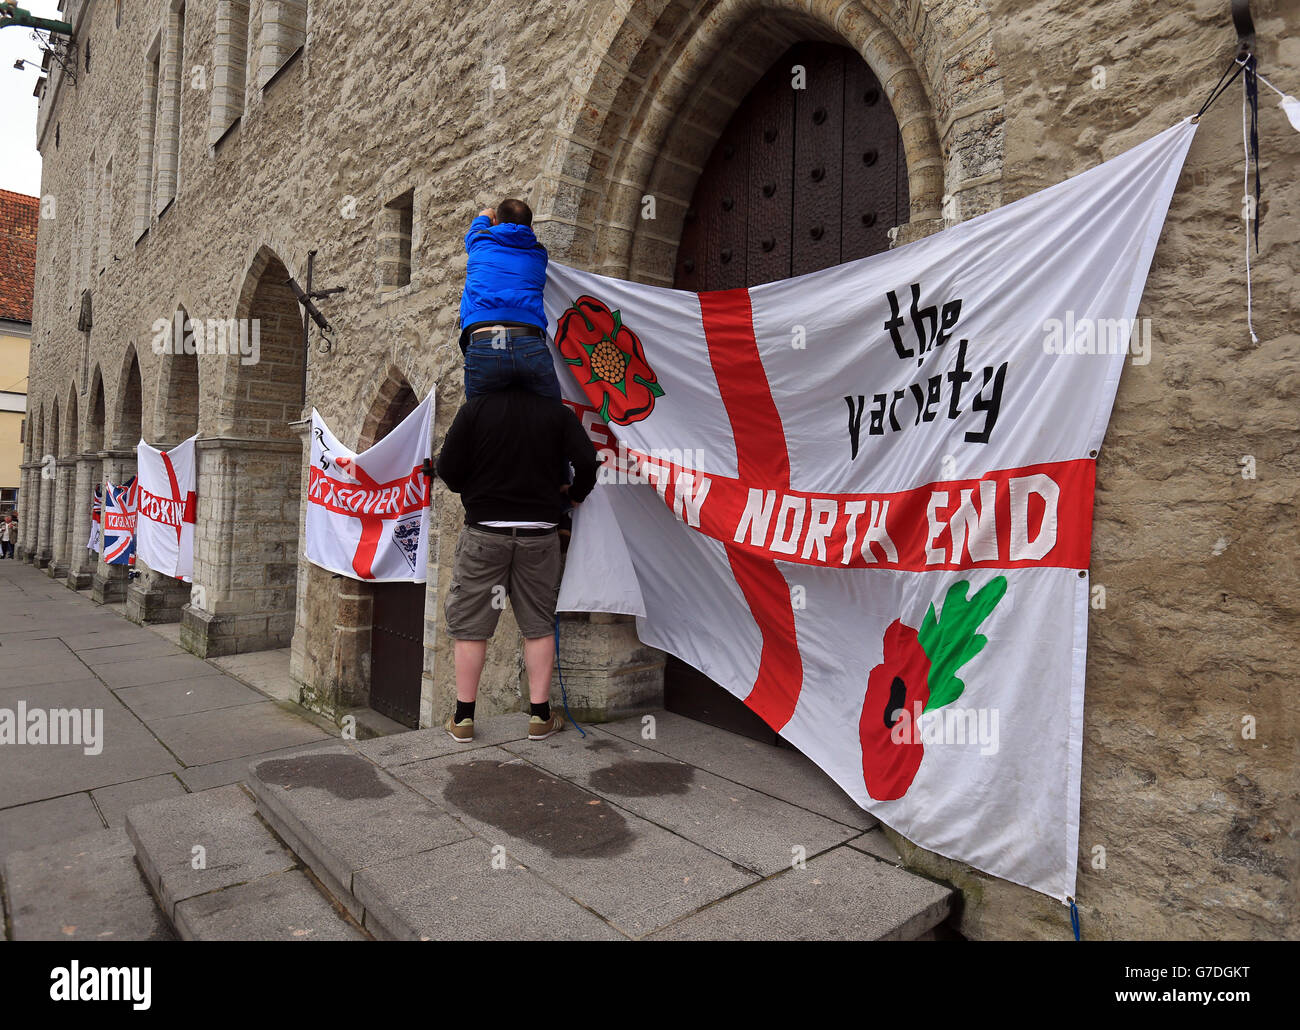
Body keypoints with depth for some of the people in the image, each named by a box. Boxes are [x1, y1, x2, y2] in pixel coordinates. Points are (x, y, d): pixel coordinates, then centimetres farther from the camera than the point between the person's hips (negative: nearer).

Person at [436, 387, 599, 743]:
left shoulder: (475, 408, -3)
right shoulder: (558, 412, 0)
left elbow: (448, 468, -5)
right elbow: (587, 461, -9)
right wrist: (574, 494, 10)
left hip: (484, 530, -1)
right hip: (539, 532, 1)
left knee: (470, 623, 8)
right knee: (538, 623, 10)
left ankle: (463, 718, 15)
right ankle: (540, 716, 15)